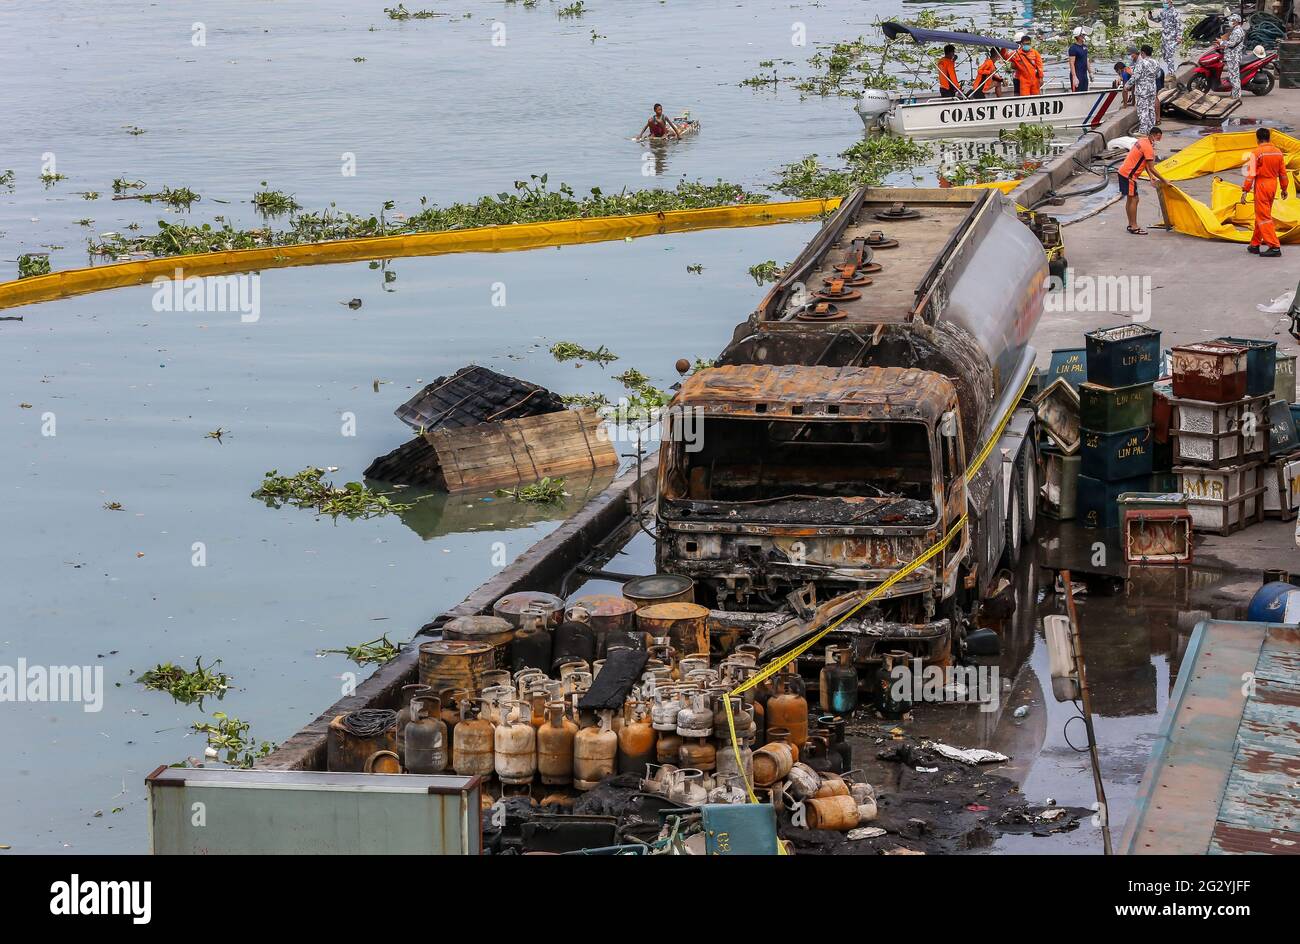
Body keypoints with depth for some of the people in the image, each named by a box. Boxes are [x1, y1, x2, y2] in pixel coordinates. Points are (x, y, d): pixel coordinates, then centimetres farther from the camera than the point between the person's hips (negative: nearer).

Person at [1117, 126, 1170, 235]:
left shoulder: (1142, 141, 12)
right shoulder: (1148, 148, -19)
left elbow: (1145, 163, 16)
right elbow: (1152, 169, -18)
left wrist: (1151, 177, 11)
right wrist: (1163, 180, -11)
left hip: (1123, 172, 10)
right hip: (1128, 175, -10)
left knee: (1130, 199, 15)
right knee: (1134, 199, -6)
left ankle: (1131, 225, 22)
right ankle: (1134, 227, -4)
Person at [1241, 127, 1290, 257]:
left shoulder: (1256, 153, -13)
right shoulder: (1278, 153, 5)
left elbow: (1251, 174, -16)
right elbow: (1283, 173, 11)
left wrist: (1245, 191, -14)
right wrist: (1284, 189, 20)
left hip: (1261, 185, -7)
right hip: (1273, 184, 7)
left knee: (1263, 217, -5)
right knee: (1261, 215, 18)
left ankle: (1274, 247, -12)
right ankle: (1255, 244, 25)